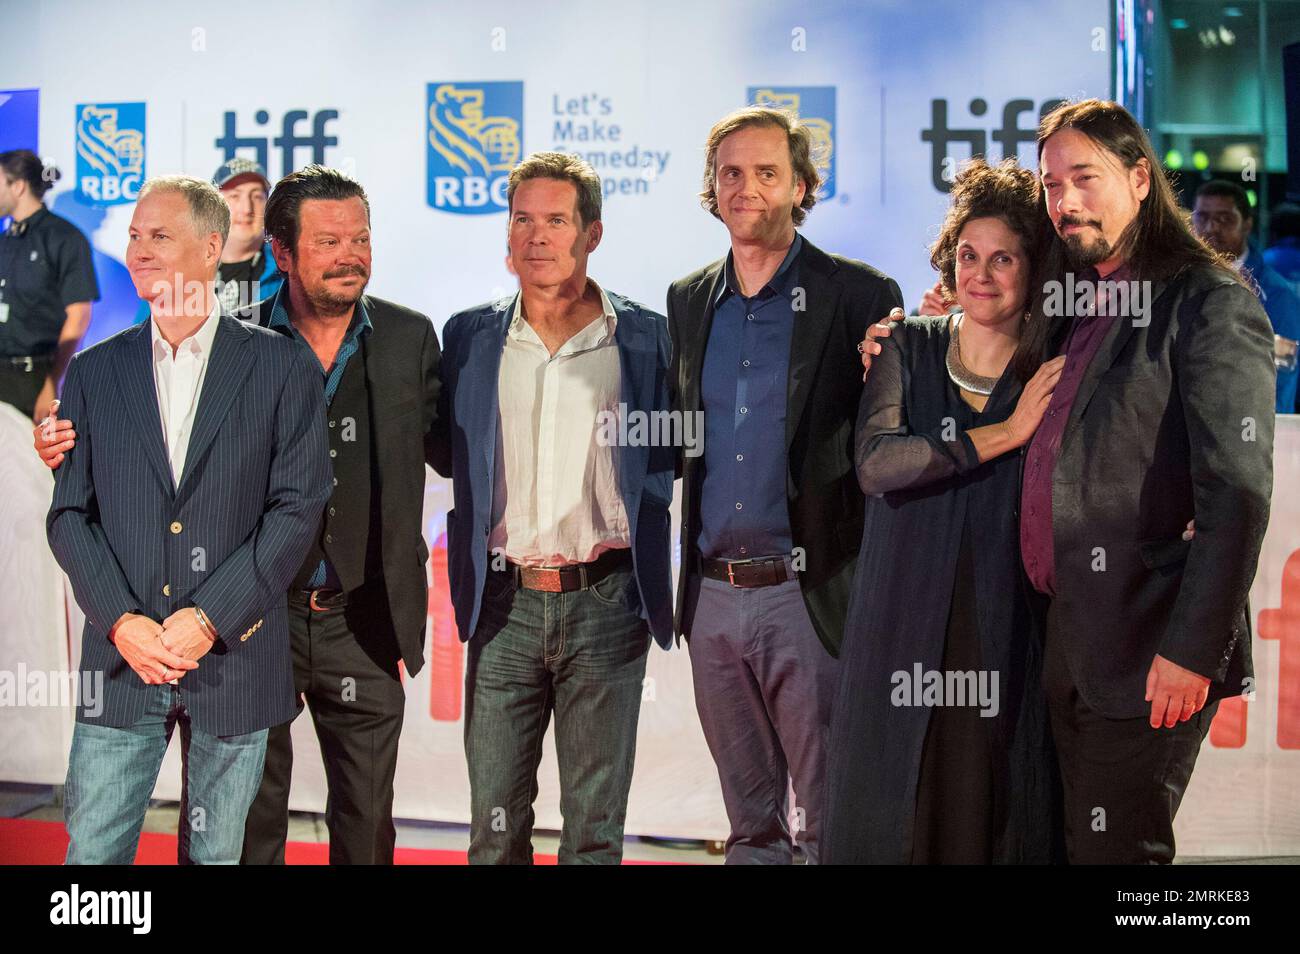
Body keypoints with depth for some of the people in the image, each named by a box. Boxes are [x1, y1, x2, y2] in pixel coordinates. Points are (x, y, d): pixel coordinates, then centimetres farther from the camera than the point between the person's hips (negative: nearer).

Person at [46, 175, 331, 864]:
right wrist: (121, 622, -9)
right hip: (121, 655, 2)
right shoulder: (94, 372, 8)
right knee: (91, 850, 2)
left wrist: (210, 618, -11)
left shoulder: (278, 366, 1)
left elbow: (298, 504, -5)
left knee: (217, 853, 9)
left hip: (235, 654, -1)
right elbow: (69, 513, 5)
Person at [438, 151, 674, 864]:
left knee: (595, 826, 6)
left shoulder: (645, 337, 2)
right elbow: (447, 458, 15)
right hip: (504, 600, 2)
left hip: (605, 599, -1)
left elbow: (665, 462, 7)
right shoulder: (468, 336, 7)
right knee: (494, 824, 7)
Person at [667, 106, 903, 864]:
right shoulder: (688, 301, 12)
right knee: (750, 822, 15)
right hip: (712, 596, 5)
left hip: (809, 594, -4)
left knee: (832, 822, 2)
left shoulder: (859, 296, -4)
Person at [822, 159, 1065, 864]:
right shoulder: (910, 348, 5)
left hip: (1004, 646, -1)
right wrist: (1005, 433, -13)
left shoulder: (1052, 378, 3)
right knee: (890, 824, 6)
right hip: (900, 639, 1)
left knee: (988, 826, 4)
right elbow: (875, 463, -12)